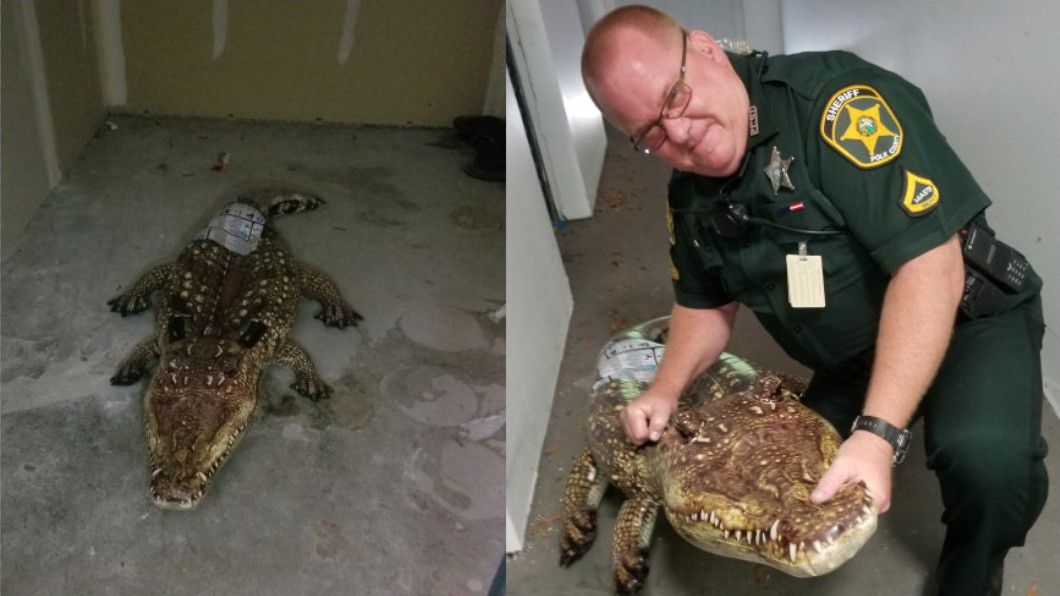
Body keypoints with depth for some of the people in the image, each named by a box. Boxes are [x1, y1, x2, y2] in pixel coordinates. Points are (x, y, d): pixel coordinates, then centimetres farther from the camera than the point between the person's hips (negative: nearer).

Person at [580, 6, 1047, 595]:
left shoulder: (834, 98, -26)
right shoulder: (691, 194, -3)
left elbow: (931, 264, -32)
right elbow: (708, 305, 13)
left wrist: (878, 433, -37)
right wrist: (666, 391, -6)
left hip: (966, 320, -6)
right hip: (850, 366, 7)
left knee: (988, 458, -32)